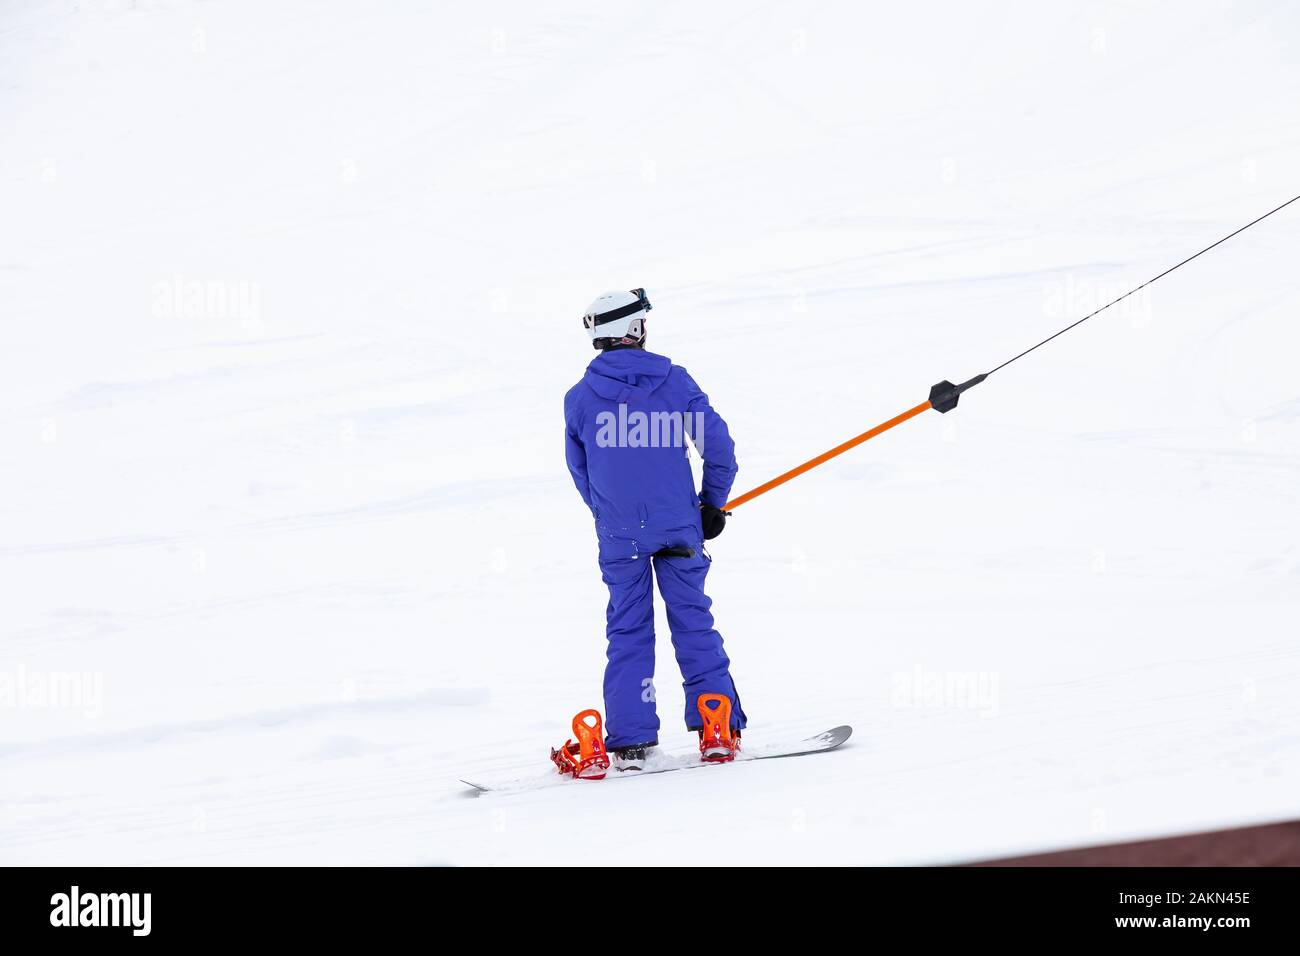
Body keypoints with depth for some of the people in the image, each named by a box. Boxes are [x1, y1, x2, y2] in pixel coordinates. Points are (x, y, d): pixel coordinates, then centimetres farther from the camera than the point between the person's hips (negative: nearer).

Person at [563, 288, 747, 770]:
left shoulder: (579, 398, 0)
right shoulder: (673, 380, -2)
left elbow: (580, 472, 10)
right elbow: (717, 443, -2)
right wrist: (713, 503, 10)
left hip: (620, 534, 0)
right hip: (679, 527, 0)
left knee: (628, 631, 7)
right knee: (693, 623, 9)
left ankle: (630, 742, 1)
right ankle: (716, 729, 5)